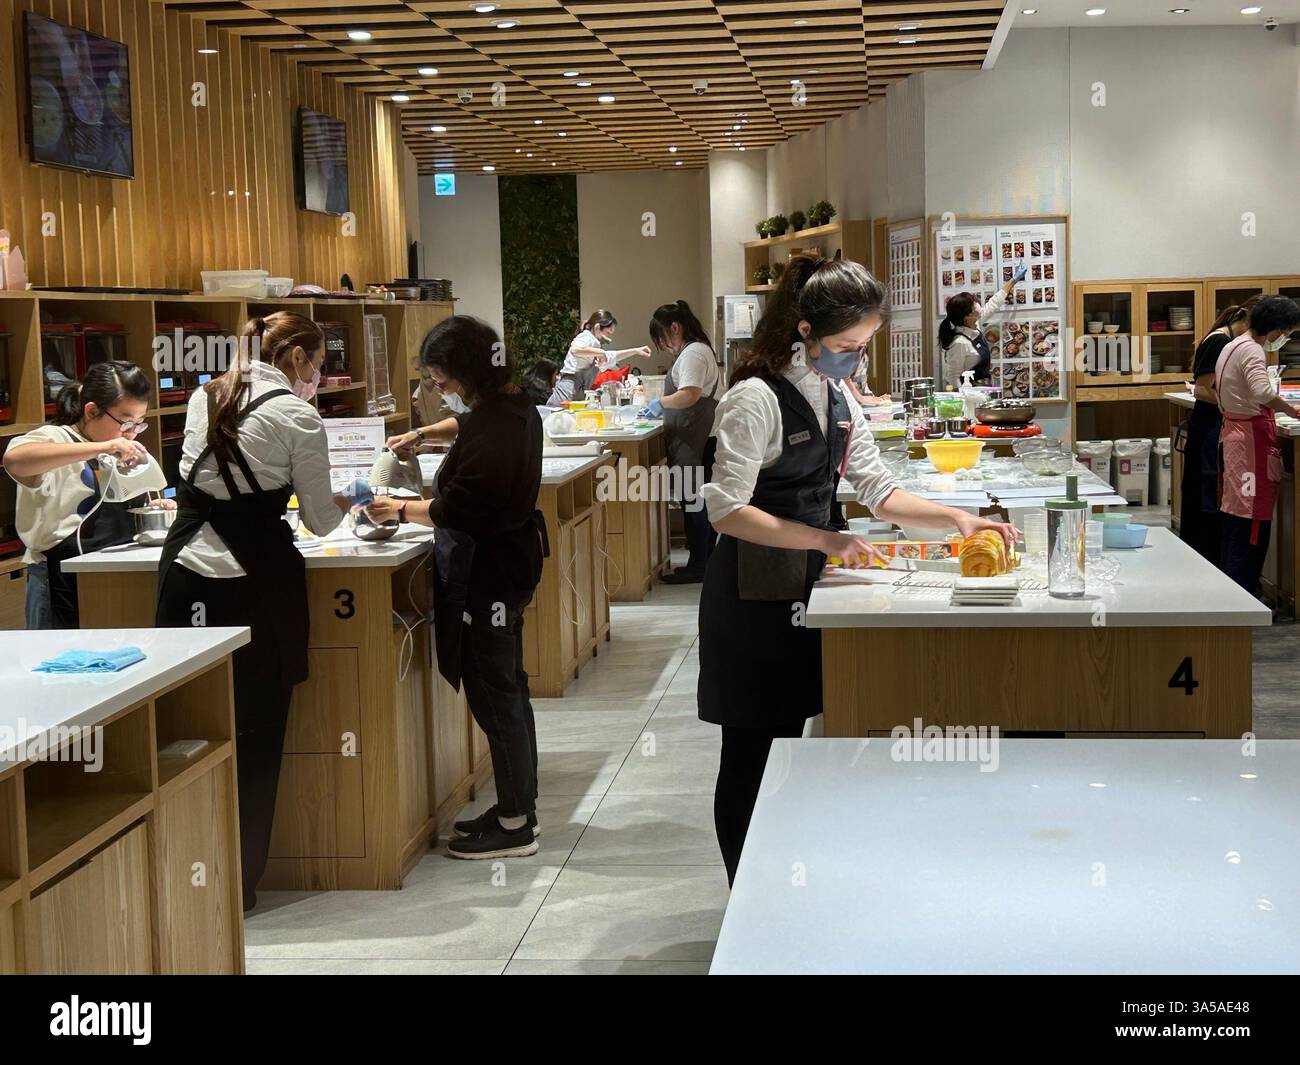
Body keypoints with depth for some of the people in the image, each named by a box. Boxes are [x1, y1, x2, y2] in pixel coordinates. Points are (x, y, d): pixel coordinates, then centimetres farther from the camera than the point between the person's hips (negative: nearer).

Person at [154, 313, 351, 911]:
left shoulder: (204, 399, 11)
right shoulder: (297, 418, -5)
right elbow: (320, 520, 0)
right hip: (252, 581, -5)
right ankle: (238, 879, 13)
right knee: (254, 734, 6)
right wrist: (346, 501, 20)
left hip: (185, 572, 5)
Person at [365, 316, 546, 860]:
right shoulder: (515, 408, 9)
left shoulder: (488, 428, -24)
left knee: (494, 696, -2)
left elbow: (456, 510, -24)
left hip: (486, 573, -11)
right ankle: (519, 809, 28)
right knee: (508, 689, 17)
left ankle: (514, 825, 6)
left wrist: (401, 510, -9)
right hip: (513, 556, 11)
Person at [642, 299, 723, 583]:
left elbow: (689, 395, -25)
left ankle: (698, 565, -3)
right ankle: (705, 560, 18)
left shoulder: (692, 353, -13)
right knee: (699, 499, 13)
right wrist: (664, 408, 16)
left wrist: (660, 403, -11)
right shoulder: (699, 349, 20)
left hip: (695, 440, -11)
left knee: (693, 499, -6)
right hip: (700, 438, 11)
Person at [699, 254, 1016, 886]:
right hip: (753, 598, -8)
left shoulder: (836, 396, 10)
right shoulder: (756, 399, -17)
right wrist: (824, 540, -27)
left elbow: (877, 490, 11)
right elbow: (726, 510, -21)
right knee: (751, 757, 2)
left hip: (803, 591, 8)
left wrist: (956, 520, -3)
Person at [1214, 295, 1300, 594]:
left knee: (1233, 519, 13)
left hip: (1231, 432, 10)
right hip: (1252, 436, -10)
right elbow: (1263, 393, -31)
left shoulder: (1231, 347, 16)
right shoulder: (1252, 351, -14)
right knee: (1253, 524, -8)